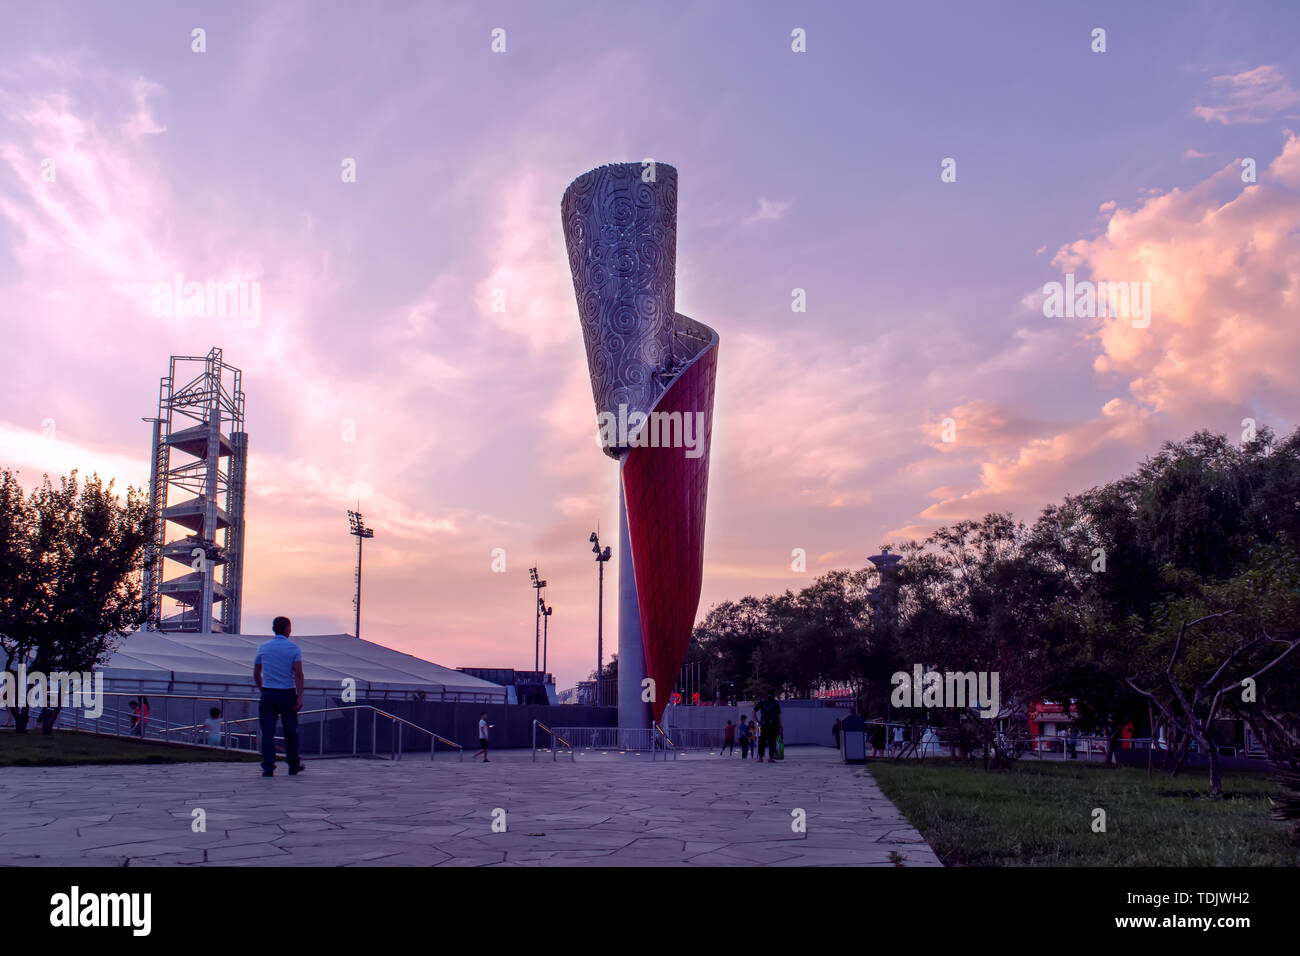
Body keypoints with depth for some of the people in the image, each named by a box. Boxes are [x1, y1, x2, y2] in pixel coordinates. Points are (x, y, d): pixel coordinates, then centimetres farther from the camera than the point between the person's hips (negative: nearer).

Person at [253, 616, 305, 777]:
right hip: (287, 694, -1)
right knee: (290, 731, 10)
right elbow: (298, 674, -11)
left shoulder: (263, 647, 6)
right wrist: (300, 697, -12)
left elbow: (256, 675, 9)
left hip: (268, 693, 1)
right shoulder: (294, 649, -2)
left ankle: (268, 767, -4)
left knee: (267, 731, 2)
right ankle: (293, 765, 20)